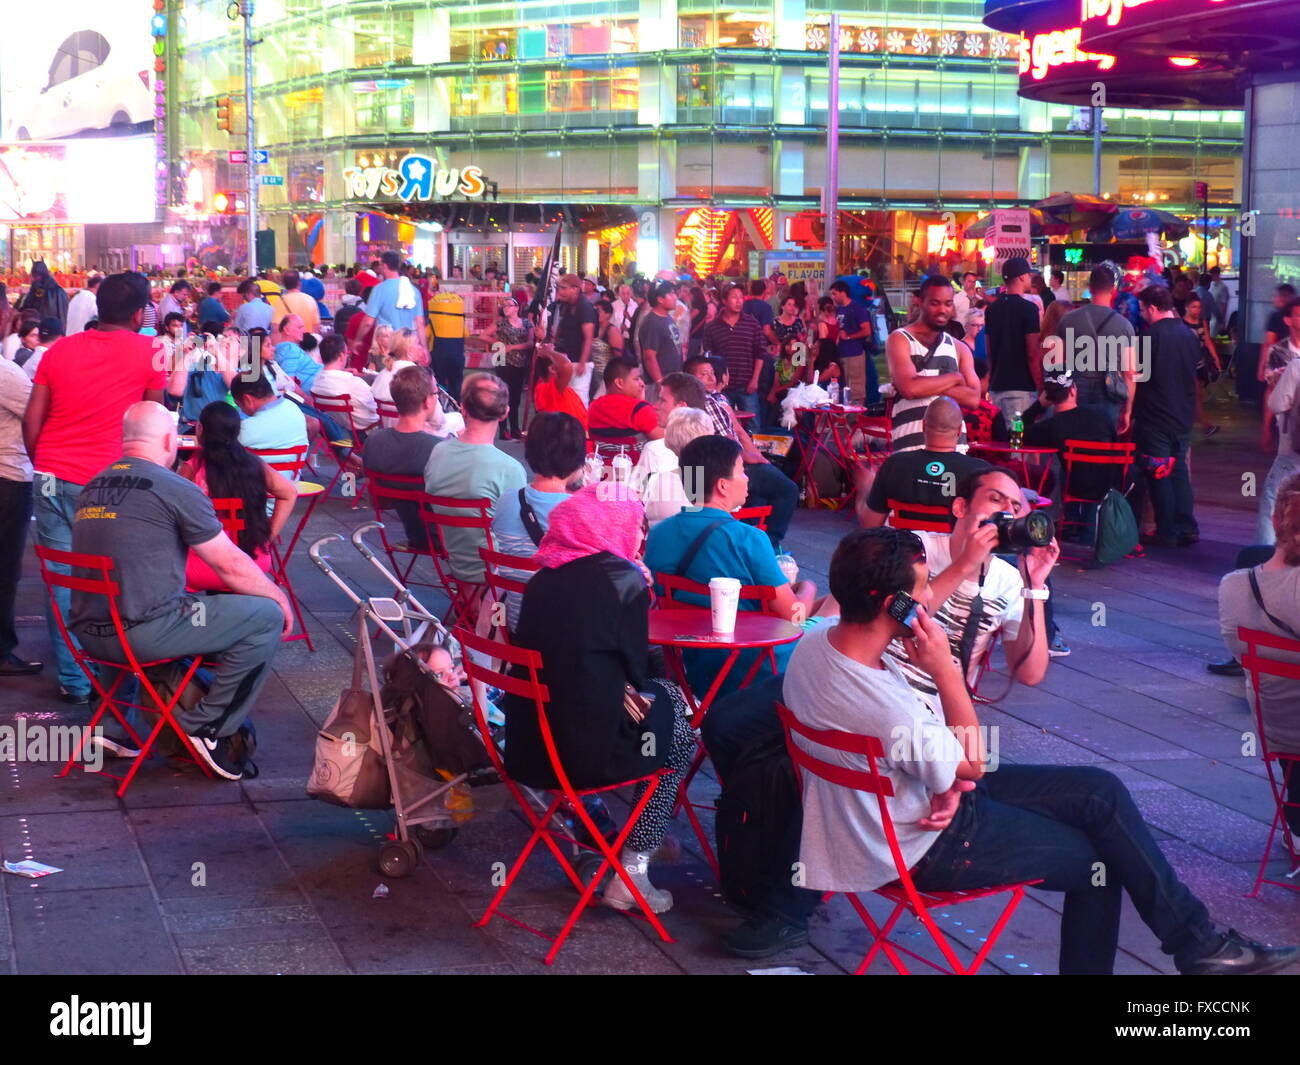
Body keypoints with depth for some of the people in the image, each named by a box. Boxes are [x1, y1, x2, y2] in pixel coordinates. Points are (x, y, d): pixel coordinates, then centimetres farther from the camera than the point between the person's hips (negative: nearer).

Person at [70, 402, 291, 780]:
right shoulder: (176, 489, -9)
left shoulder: (93, 487, 13)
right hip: (141, 634, -8)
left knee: (196, 605, 35)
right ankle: (206, 725, 5)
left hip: (88, 632, 8)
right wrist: (280, 597, 13)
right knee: (266, 616, -1)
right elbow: (231, 566, -4)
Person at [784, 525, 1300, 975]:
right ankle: (1195, 942, 29)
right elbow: (972, 764, -18)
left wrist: (954, 782, -10)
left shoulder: (816, 642, -11)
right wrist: (946, 669, -23)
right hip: (927, 849, -8)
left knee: (1101, 792, 7)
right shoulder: (884, 707, -38)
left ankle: (1194, 940, 17)